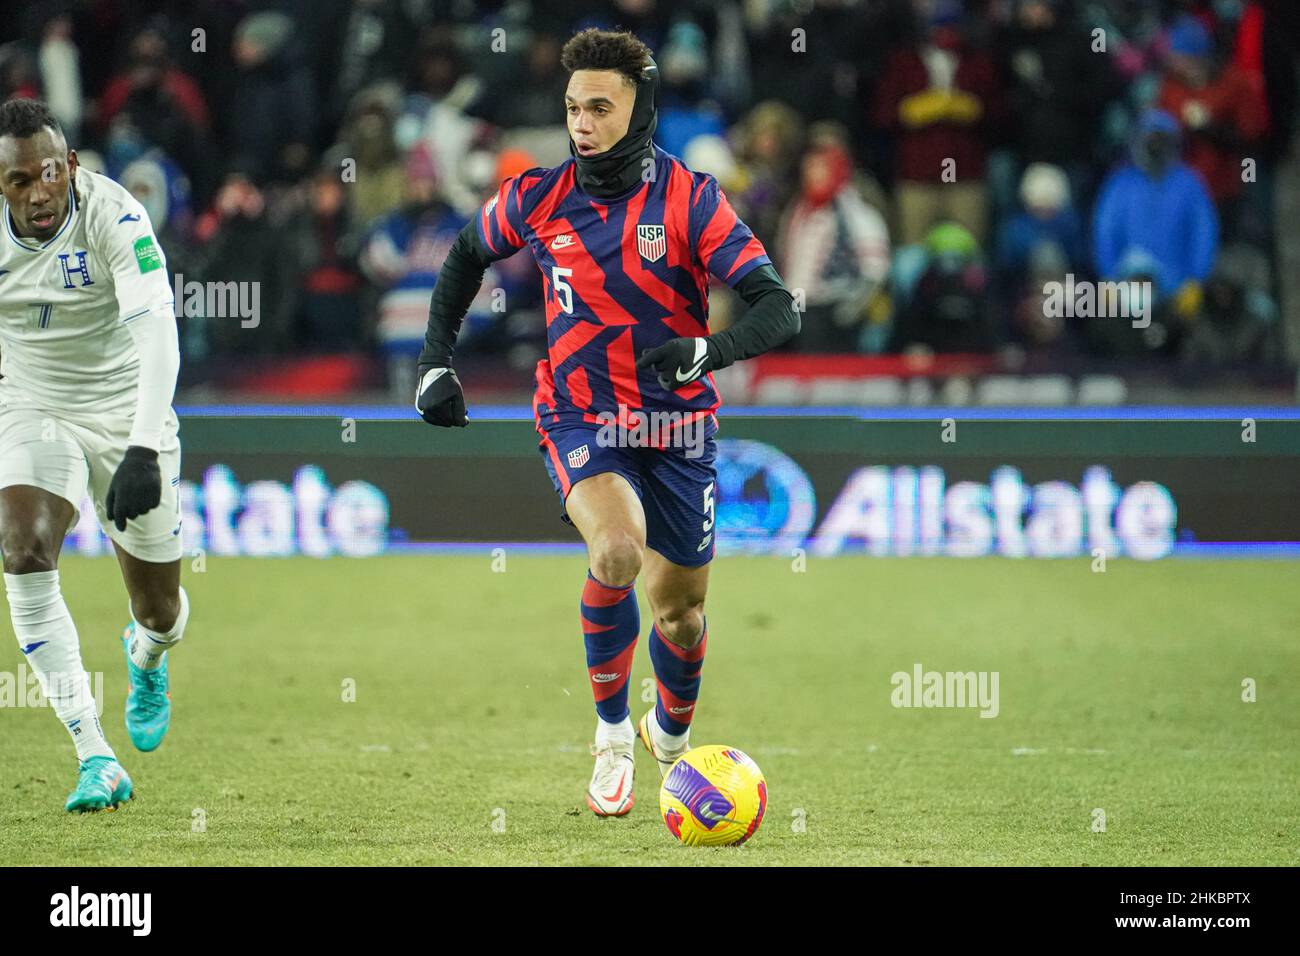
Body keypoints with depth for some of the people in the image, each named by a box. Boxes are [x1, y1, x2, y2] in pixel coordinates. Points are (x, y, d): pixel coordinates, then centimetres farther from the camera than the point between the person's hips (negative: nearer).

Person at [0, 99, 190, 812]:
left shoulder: (113, 216, -26)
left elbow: (158, 338, -36)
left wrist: (143, 452, -46)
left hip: (126, 412, -2)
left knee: (158, 612, 8)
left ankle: (146, 656, 50)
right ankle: (95, 760, -25)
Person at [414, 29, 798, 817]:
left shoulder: (691, 200, -14)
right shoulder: (537, 199, -6)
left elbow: (778, 310, -20)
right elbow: (467, 257, 15)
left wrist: (706, 351, -39)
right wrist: (435, 362, 7)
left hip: (678, 426, 1)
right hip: (580, 419, 0)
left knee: (680, 608, 11)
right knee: (617, 550, -30)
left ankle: (671, 736, 44)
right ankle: (612, 734, -11)